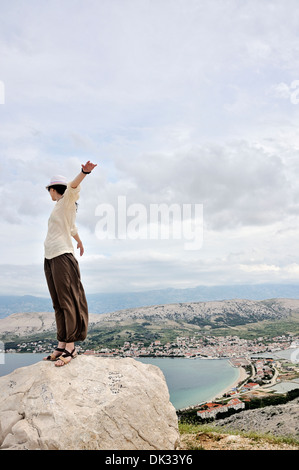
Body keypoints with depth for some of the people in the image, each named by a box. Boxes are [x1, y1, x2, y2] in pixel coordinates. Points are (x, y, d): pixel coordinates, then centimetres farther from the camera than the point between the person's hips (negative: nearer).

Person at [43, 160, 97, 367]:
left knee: (68, 302, -7)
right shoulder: (59, 208, 22)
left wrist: (84, 172, -43)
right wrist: (79, 241, 57)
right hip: (50, 258, 9)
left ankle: (70, 348, -5)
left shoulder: (66, 202, -1)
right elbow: (72, 227, 38)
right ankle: (61, 346, 11)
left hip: (63, 257, -9)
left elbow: (73, 187, -23)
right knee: (59, 304, 7)